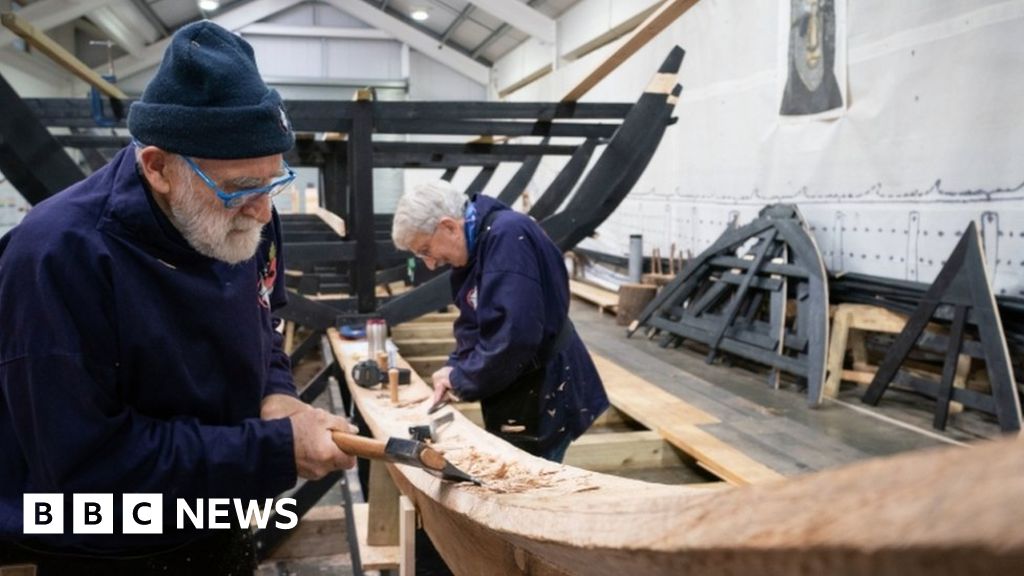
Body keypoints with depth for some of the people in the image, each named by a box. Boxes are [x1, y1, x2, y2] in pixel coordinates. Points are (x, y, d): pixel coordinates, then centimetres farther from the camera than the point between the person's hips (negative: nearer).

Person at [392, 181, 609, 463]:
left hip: (544, 397, -9)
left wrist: (463, 378, -17)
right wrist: (456, 367, -3)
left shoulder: (508, 235, -24)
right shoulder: (476, 245, 8)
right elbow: (473, 323, 14)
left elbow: (514, 333, -31)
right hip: (516, 397, 9)